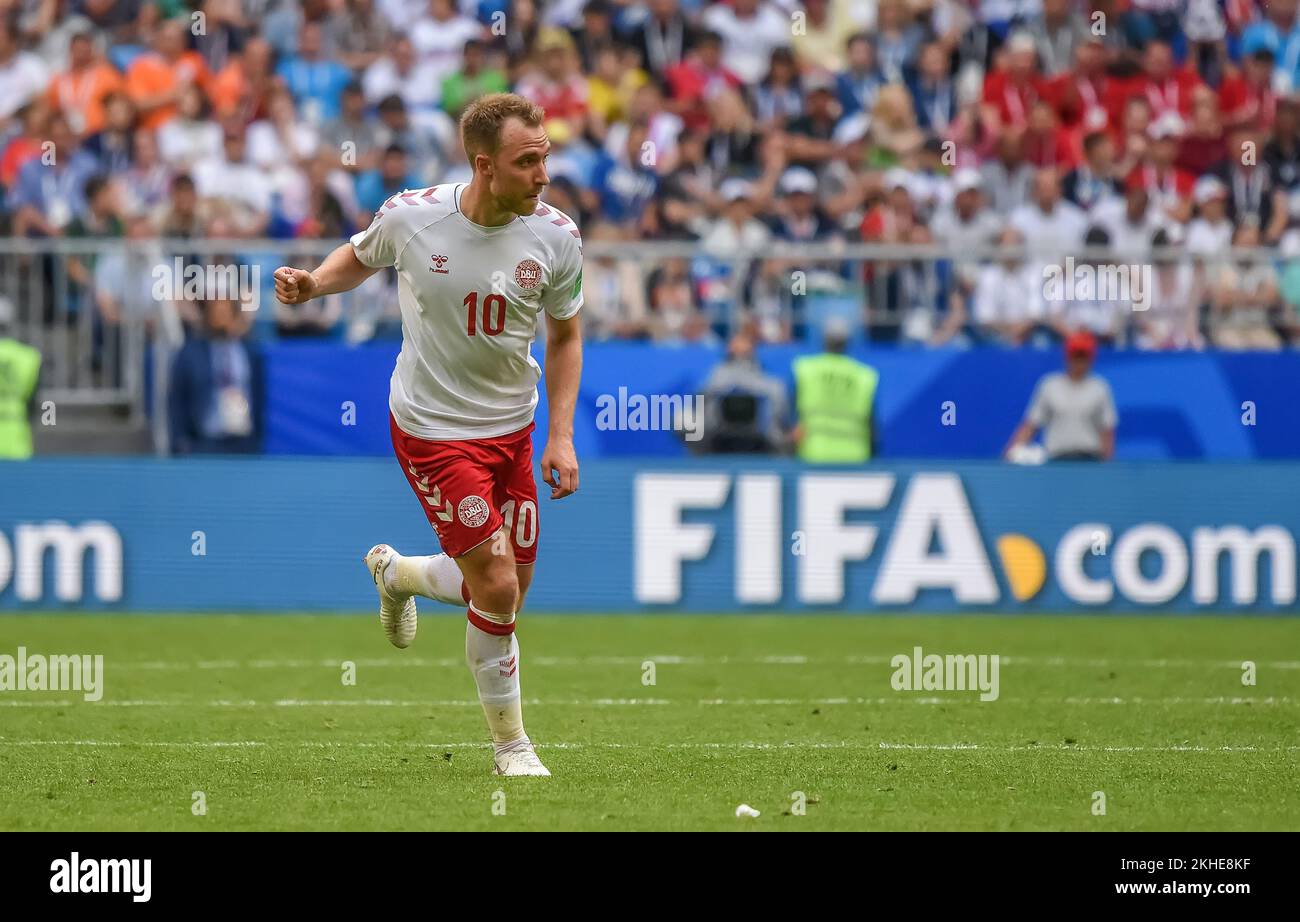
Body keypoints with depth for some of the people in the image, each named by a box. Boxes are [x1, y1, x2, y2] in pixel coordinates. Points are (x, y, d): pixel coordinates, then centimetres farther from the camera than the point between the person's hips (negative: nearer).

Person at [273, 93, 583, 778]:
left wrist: (561, 435, -1)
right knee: (496, 589, -12)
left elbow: (565, 334, 6)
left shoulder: (554, 237, -10)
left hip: (513, 430, 4)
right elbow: (360, 257, 9)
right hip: (433, 431, -4)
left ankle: (396, 573, 41)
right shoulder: (410, 217, -16)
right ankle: (511, 746, 9)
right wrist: (311, 283, -12)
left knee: (506, 596, 9)